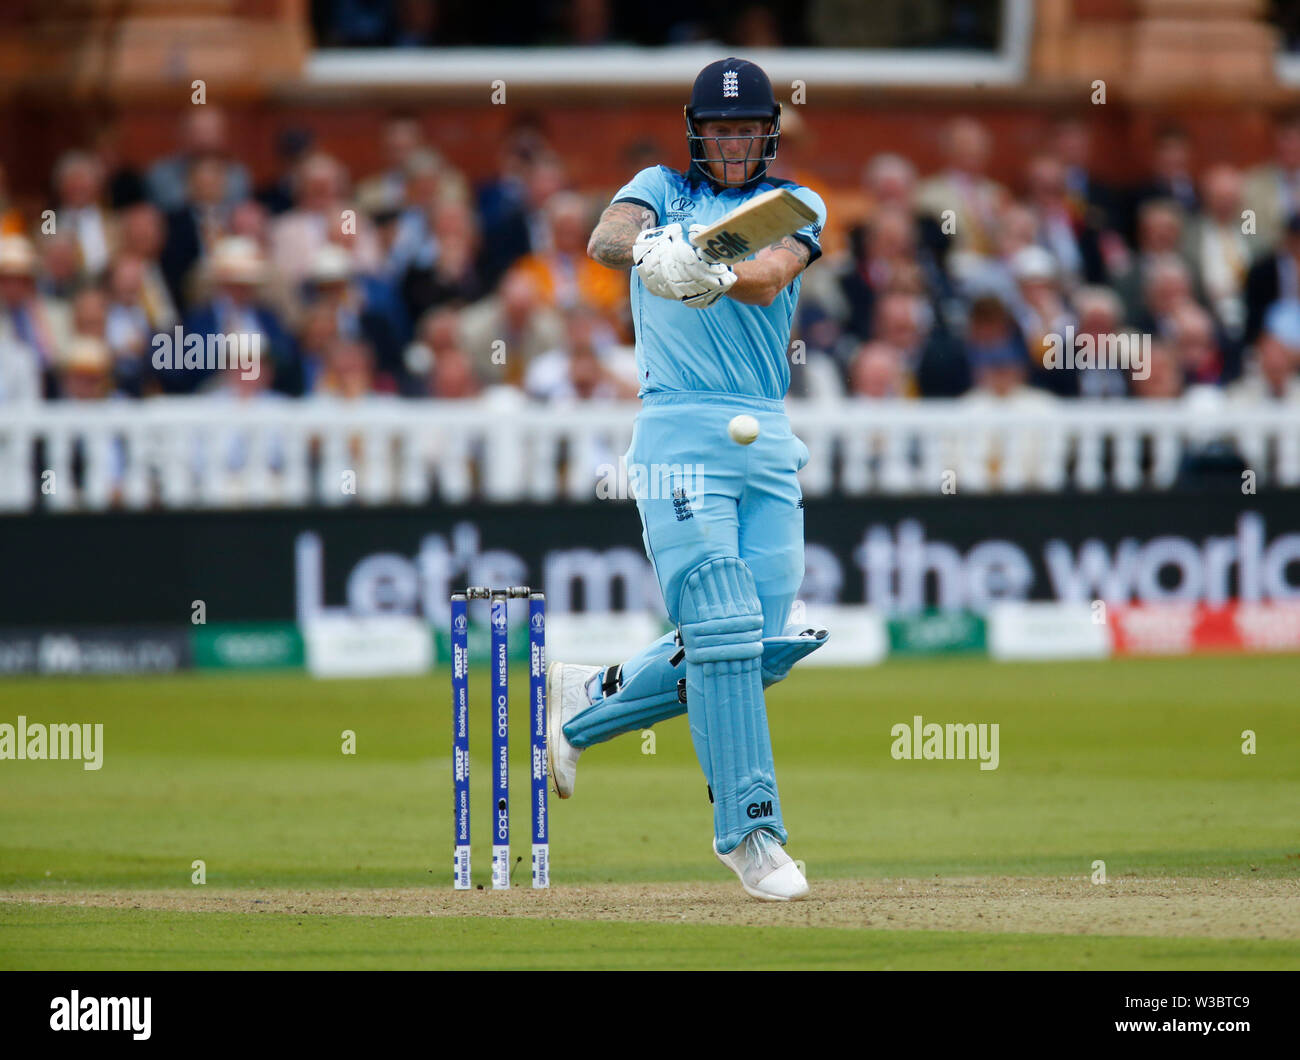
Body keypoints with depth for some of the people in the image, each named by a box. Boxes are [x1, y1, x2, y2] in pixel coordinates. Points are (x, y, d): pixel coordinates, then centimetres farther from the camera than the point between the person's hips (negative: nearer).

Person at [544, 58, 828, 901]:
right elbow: (607, 237, -12)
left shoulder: (796, 206, 14)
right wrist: (653, 250, -36)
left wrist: (714, 270, -32)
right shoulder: (662, 191, 11)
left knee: (760, 648, -1)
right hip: (681, 432, -3)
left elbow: (773, 273, -9)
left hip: (770, 446, 3)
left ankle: (590, 703, 21)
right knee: (723, 634, -14)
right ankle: (748, 830, -9)